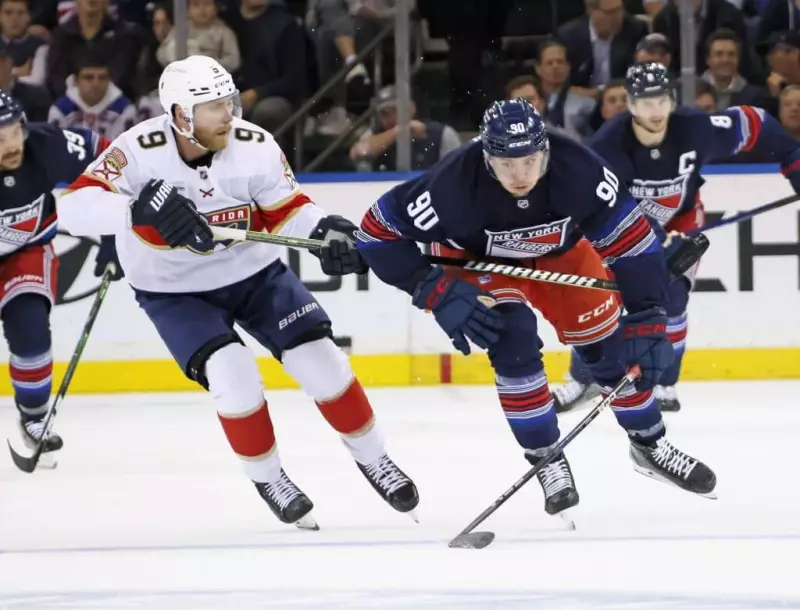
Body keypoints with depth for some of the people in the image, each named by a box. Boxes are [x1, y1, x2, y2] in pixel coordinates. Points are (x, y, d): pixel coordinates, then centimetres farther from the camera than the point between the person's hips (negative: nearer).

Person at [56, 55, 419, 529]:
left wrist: (324, 231, -27)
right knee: (233, 375, -21)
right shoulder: (140, 152, -26)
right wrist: (139, 210, -51)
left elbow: (288, 209, -6)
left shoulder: (254, 146, -18)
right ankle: (267, 478, 4)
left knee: (321, 360, -5)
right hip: (175, 290, -3)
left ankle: (372, 458, 19)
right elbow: (74, 207, -35)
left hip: (254, 272, 3)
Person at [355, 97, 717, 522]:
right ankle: (546, 460, -5)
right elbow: (377, 230, -29)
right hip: (473, 256, -2)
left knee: (608, 341, 1)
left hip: (557, 249, 2)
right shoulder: (456, 184, -40)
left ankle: (649, 444, 25)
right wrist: (436, 292, -34)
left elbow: (632, 240, -28)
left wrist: (647, 321, -33)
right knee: (514, 340, -22)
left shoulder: (576, 170, -37)